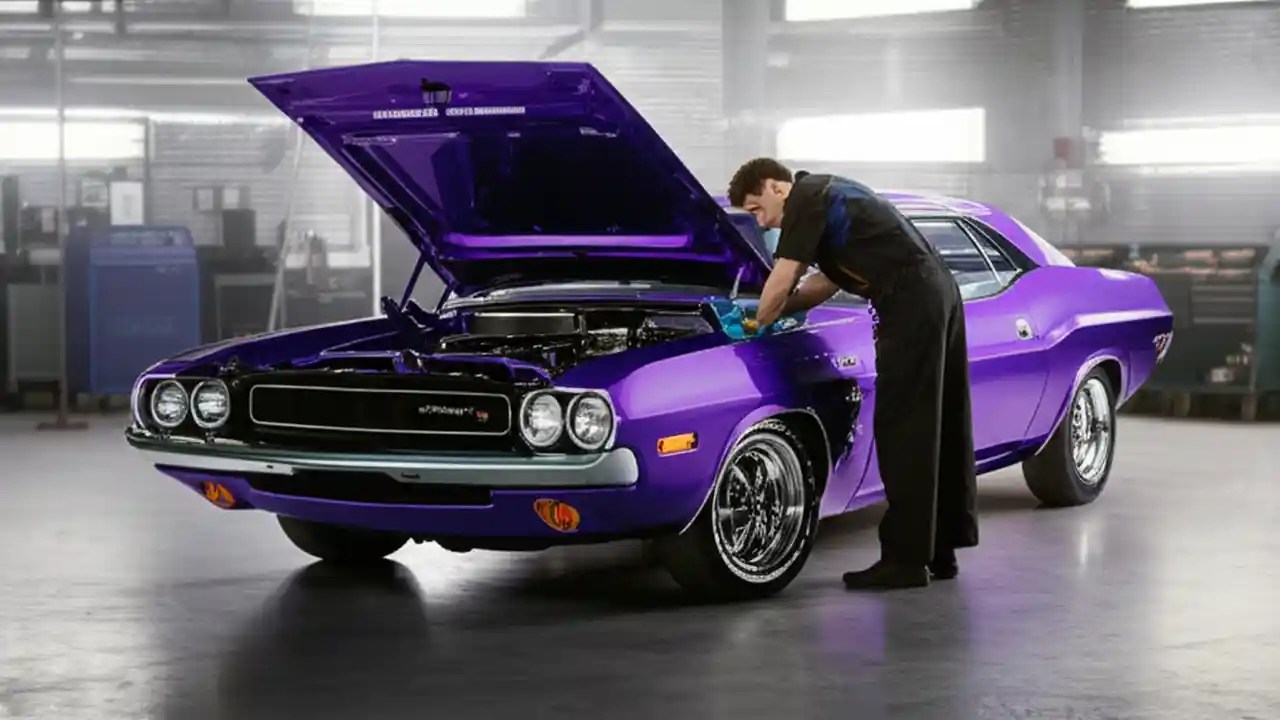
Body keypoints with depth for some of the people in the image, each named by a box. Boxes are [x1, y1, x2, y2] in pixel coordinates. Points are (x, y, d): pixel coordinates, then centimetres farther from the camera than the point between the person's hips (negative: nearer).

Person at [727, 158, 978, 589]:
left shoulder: (806, 199, -5)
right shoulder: (829, 193, 25)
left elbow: (780, 285, -7)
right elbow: (829, 280, 29)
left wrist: (758, 327, 9)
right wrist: (775, 311, 25)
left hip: (910, 304, -10)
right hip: (940, 293, 10)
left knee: (902, 431, -6)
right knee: (940, 429, 13)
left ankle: (905, 560, -4)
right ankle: (941, 551, 20)